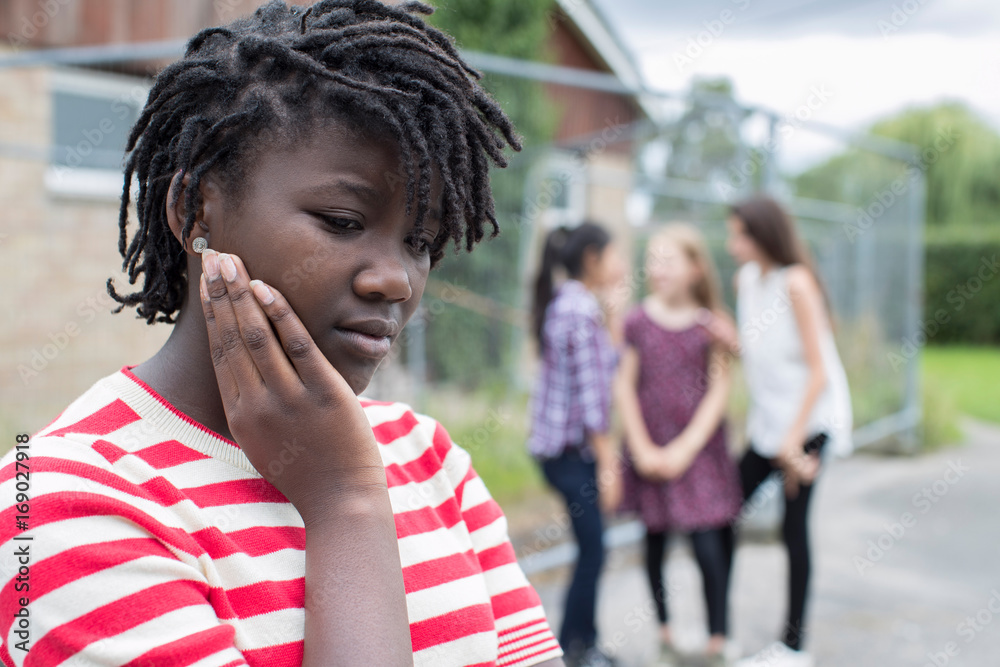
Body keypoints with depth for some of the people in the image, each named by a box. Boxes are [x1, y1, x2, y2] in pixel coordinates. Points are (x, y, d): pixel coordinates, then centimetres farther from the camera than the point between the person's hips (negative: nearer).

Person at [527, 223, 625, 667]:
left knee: (591, 547, 15)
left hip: (556, 443, 10)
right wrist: (607, 463, -16)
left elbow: (605, 362, 15)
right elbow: (590, 391, -19)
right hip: (571, 447, -10)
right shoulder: (582, 309, -17)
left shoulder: (564, 303, 14)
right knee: (592, 550, -3)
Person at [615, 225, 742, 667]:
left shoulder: (712, 323, -2)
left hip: (699, 448, -1)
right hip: (650, 450, 2)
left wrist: (685, 447, -10)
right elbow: (625, 387, 2)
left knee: (710, 548, -5)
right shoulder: (638, 320, 0)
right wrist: (642, 448, -5)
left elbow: (719, 390, -3)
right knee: (655, 543, 9)